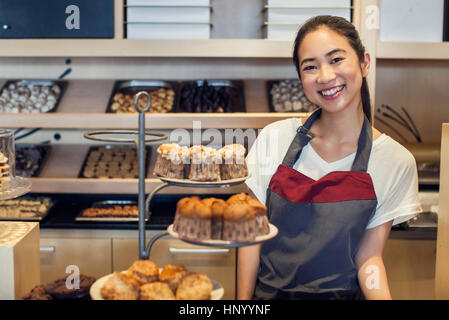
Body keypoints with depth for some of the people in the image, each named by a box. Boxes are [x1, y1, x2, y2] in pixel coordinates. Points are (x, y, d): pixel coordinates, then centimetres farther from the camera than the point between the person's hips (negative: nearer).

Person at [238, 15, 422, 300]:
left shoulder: (396, 161, -7)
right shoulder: (274, 138, -5)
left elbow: (368, 257, -4)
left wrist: (382, 297, -24)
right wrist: (243, 299, -6)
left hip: (341, 293, 0)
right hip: (267, 293, 1)